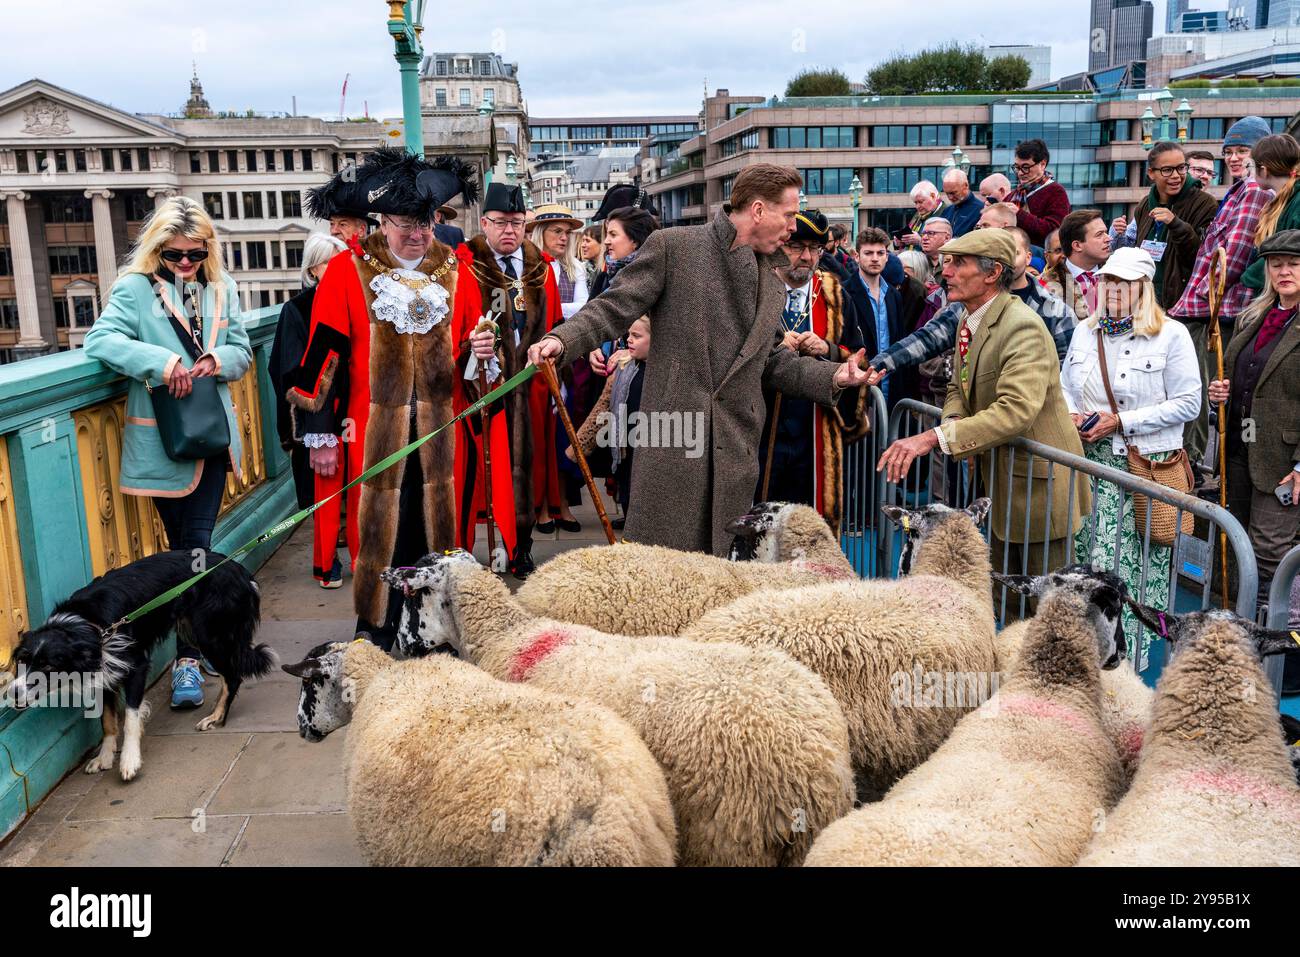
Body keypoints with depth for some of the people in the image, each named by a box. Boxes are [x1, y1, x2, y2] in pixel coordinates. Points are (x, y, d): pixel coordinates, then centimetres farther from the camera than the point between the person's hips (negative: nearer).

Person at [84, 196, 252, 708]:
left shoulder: (221, 288, 7)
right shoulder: (135, 288, -4)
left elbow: (241, 351, 9)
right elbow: (102, 339, -16)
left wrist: (217, 361, -12)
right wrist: (161, 362, -27)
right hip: (161, 437, -3)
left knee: (195, 543, 7)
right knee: (182, 544, 4)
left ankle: (188, 655, 15)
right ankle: (190, 649, 13)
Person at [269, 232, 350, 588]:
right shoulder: (297, 309, 2)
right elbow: (292, 368, -1)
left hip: (355, 408, 3)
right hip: (319, 412, -3)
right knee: (325, 487, -2)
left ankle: (363, 556, 13)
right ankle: (325, 564, 9)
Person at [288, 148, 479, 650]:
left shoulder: (453, 270, 7)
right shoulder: (348, 270, -4)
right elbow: (323, 354, -5)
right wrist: (320, 434, -6)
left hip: (441, 428, 3)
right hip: (376, 428, -3)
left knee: (439, 523, 10)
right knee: (379, 524, 3)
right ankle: (377, 626, 19)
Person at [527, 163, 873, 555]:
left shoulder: (773, 285, 19)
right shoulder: (672, 246, 0)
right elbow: (615, 308, -4)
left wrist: (833, 375, 8)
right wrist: (562, 339, -20)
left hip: (736, 447, 6)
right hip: (673, 435, -5)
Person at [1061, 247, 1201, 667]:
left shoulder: (1171, 335, -4)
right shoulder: (1085, 331, 12)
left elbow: (1187, 403, -7)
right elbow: (1065, 387, 21)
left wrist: (1121, 422, -13)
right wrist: (1071, 416, -1)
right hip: (1089, 460, 5)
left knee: (1137, 561, -3)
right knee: (1083, 555, 6)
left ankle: (1128, 659, 9)